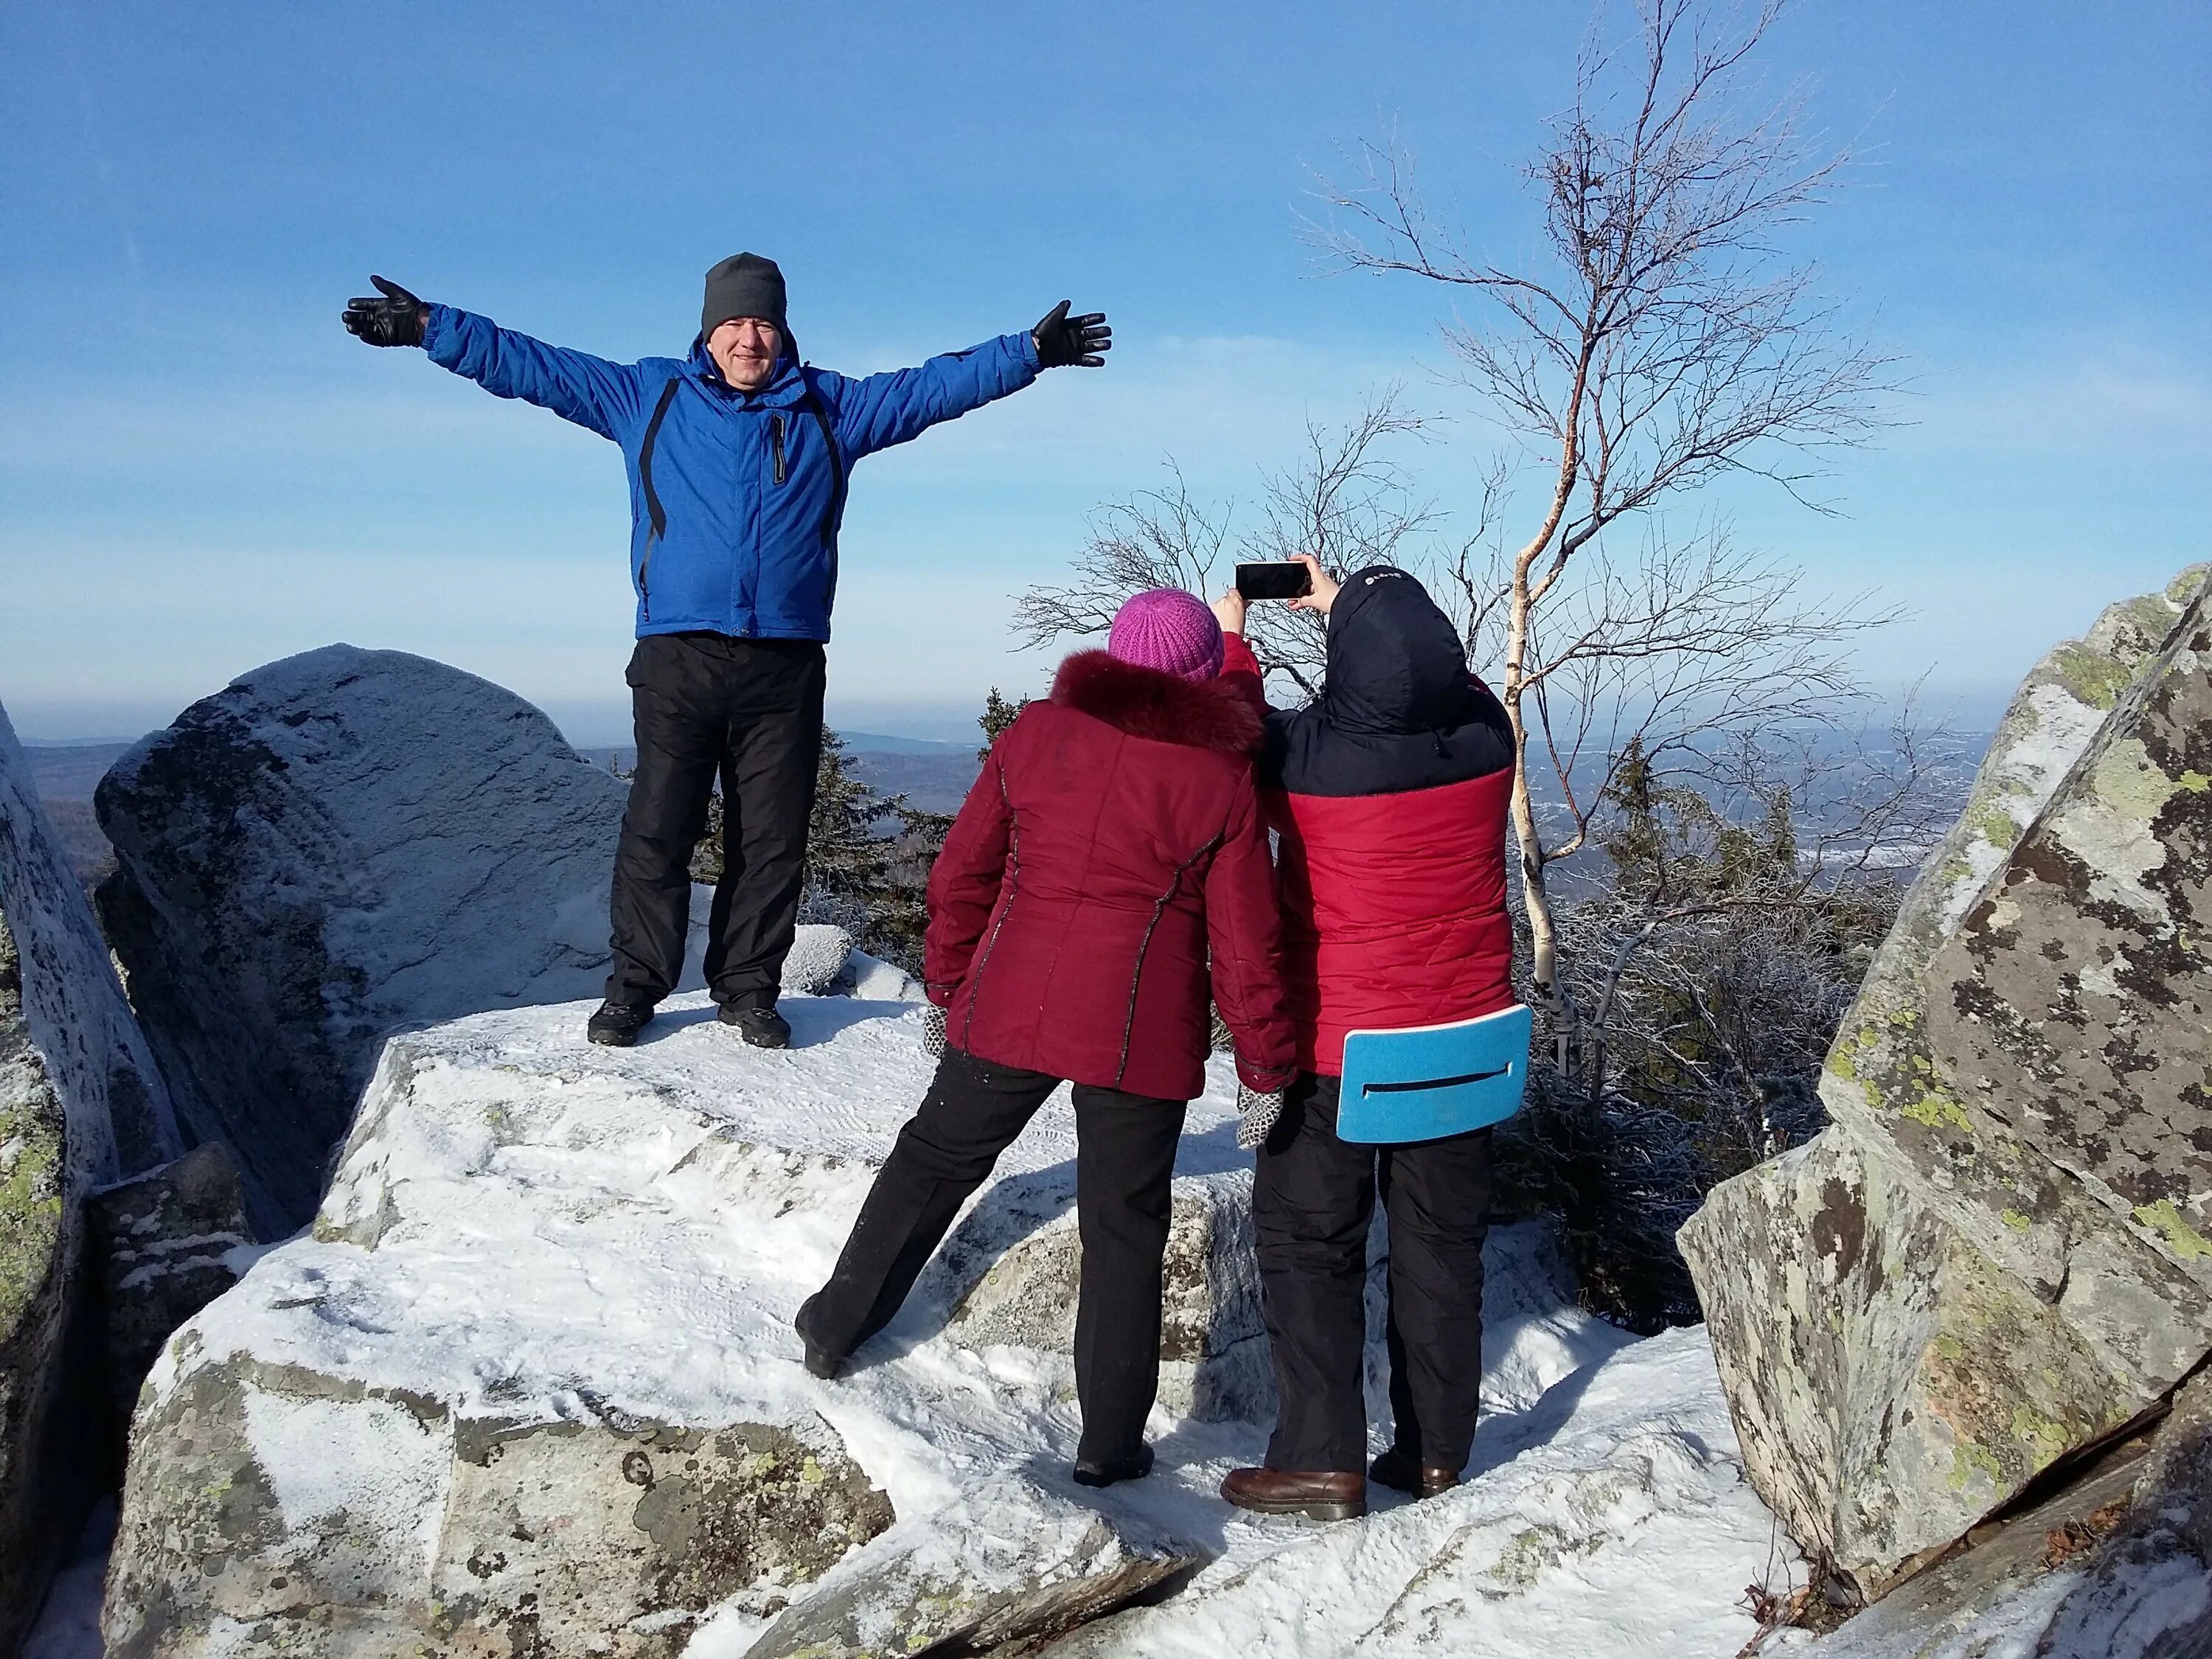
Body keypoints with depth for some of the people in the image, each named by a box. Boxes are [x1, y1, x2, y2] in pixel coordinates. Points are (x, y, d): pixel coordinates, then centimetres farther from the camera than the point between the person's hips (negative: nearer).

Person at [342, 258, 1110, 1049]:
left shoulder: (830, 408, 14)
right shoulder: (649, 396, 13)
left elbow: (934, 386, 15)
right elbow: (531, 365, 15)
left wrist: (1032, 351, 12)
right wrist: (430, 327, 10)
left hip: (785, 666, 1)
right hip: (677, 658, -1)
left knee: (771, 840, 4)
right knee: (655, 831, -2)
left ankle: (748, 988, 17)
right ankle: (635, 985, 11)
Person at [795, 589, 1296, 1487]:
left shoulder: (1038, 733, 2)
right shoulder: (1220, 781, -5)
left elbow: (961, 874, 6)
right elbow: (1245, 944, -4)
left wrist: (949, 987, 19)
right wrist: (1266, 1067, 5)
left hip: (1010, 1009, 2)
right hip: (1143, 1039, -2)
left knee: (933, 1161, 21)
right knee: (1123, 1227, 9)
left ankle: (837, 1324, 34)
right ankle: (1110, 1444, 18)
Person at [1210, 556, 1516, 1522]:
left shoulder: (1306, 756, -21)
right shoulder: (1485, 737, -10)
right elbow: (1431, 678, 13)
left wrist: (1229, 636, 17)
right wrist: (1346, 605, 24)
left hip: (1337, 1040, -4)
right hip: (1464, 1031, 4)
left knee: (1307, 1239, 9)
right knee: (1441, 1239, 15)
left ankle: (1321, 1460, 9)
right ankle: (1435, 1452, 24)